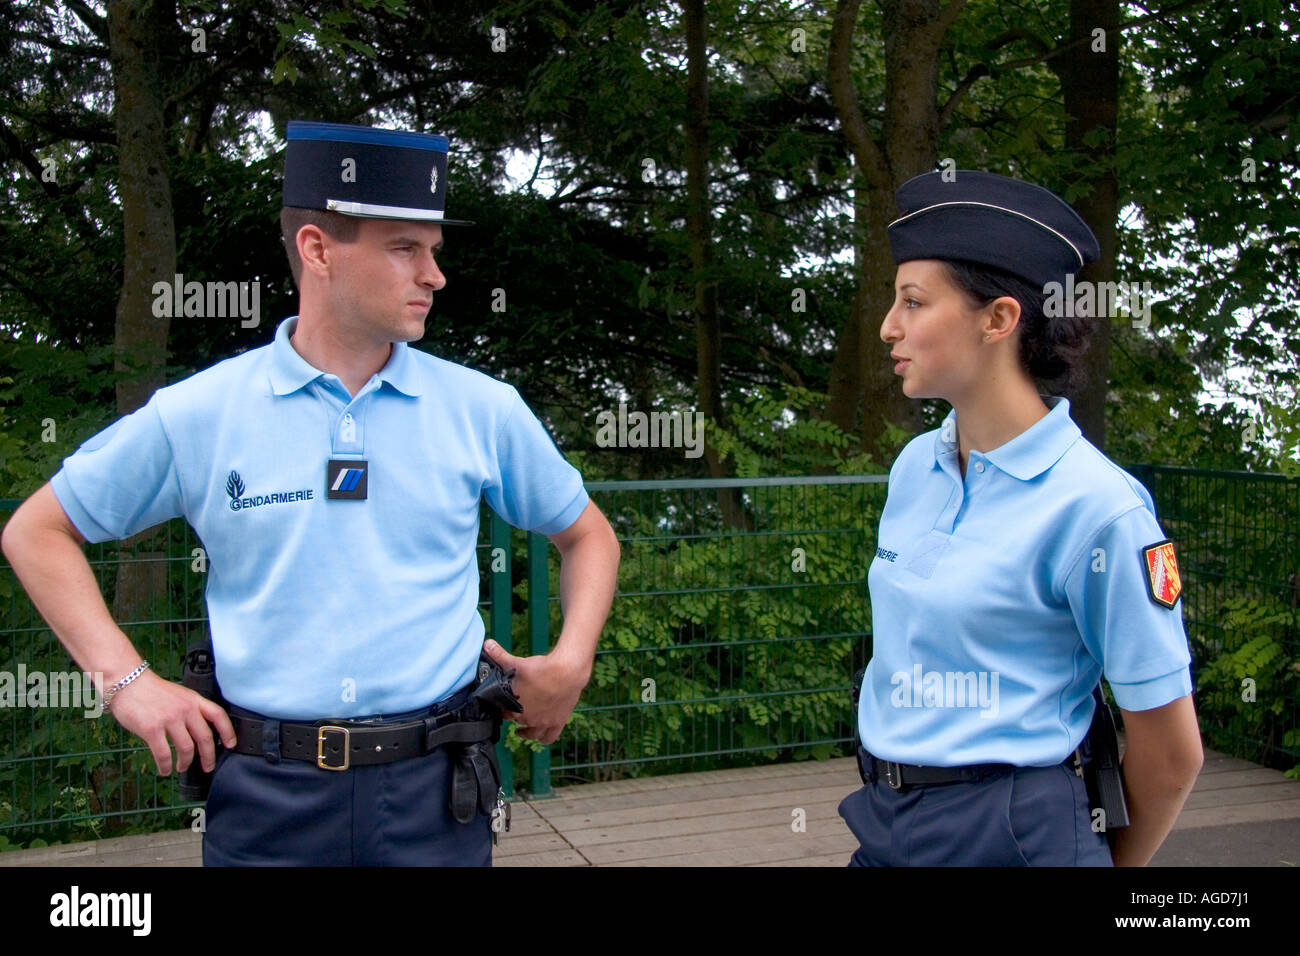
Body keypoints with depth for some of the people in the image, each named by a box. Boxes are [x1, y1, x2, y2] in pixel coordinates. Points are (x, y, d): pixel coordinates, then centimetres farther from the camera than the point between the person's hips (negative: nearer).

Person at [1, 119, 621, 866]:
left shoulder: (484, 410, 1)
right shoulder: (197, 415, -2)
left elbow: (587, 534, 15)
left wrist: (572, 663, 1)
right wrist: (125, 679, -1)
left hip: (437, 788, 1)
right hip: (268, 799, -1)